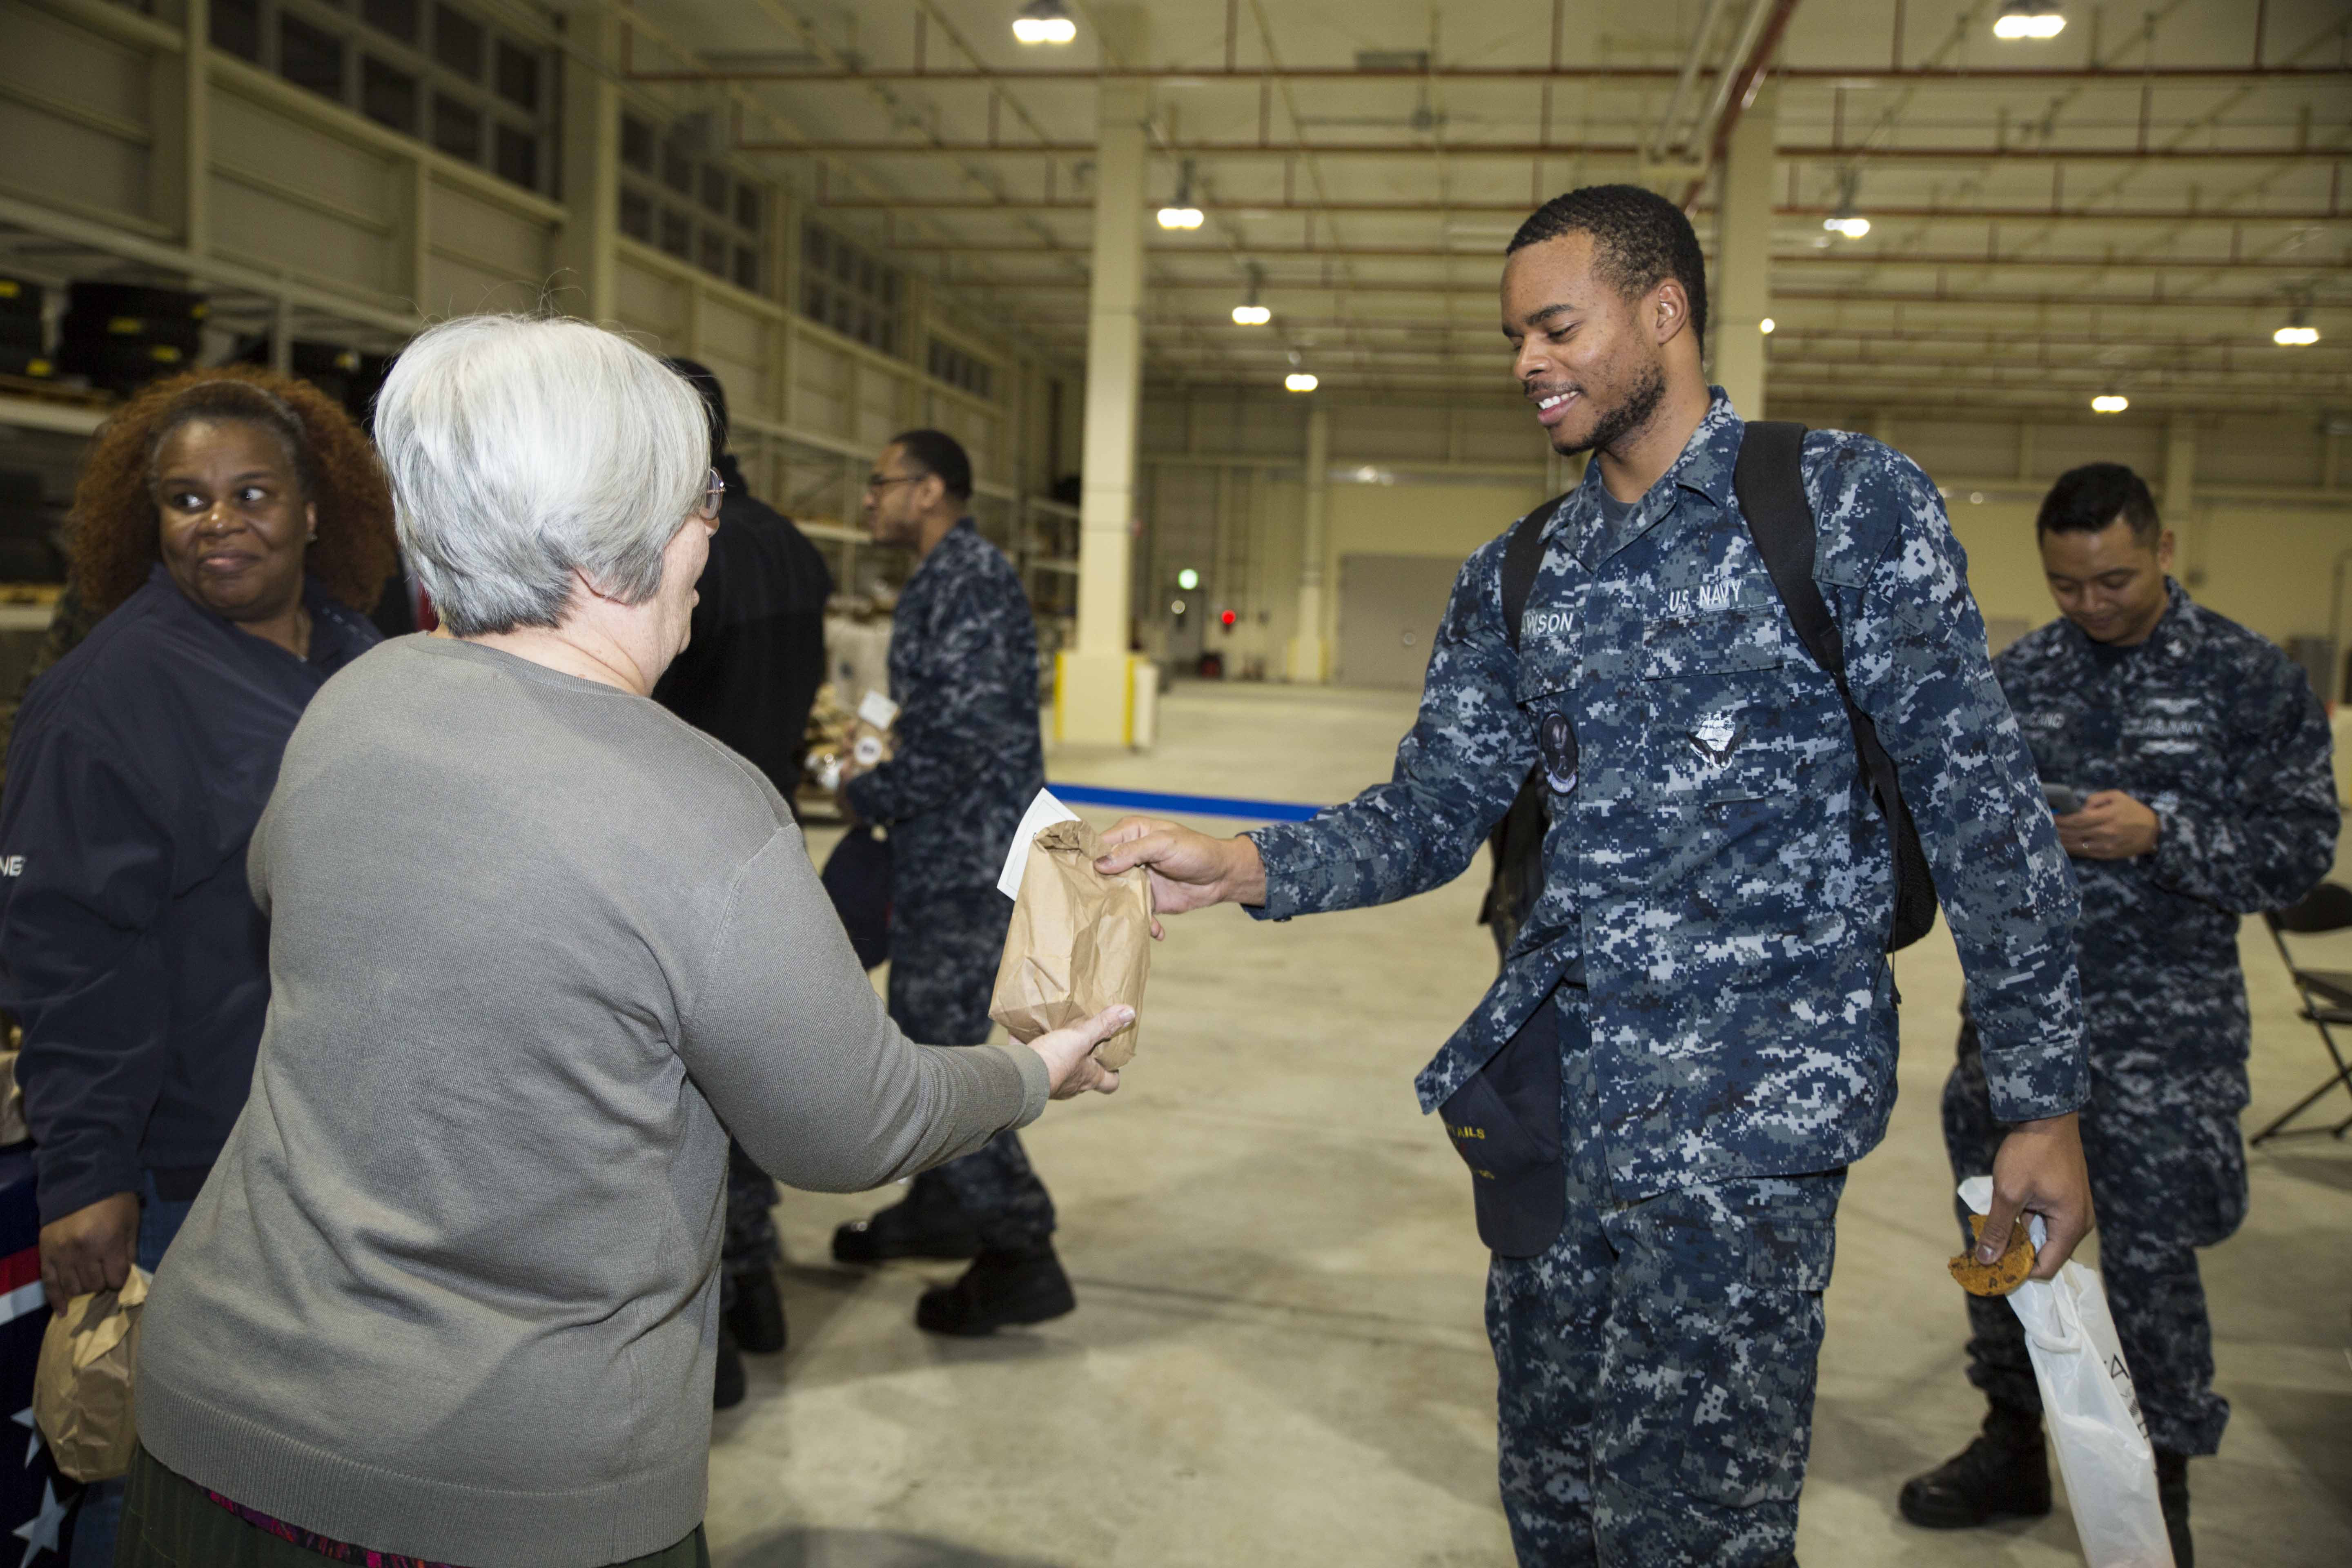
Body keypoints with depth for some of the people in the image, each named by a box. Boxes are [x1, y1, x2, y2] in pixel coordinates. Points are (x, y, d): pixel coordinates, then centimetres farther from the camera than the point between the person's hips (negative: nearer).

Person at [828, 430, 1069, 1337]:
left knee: (942, 1048, -6)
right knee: (920, 1031, 19)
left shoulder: (971, 576, -16)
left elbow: (967, 733, -24)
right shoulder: (942, 579, 16)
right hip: (943, 853, 10)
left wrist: (870, 798, -12)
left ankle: (1020, 1256, 4)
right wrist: (877, 789, 11)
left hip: (970, 857, -10)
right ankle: (939, 1210, 35)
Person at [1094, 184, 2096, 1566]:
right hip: (1551, 1095, 6)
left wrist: (2045, 1100, -5)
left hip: (1747, 1099, -5)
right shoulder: (1513, 580, 14)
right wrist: (1239, 868, -9)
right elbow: (1436, 815, 9)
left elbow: (1981, 805, -3)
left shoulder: (1849, 503, -2)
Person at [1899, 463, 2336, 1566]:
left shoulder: (2249, 679, -5)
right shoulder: (2017, 673, 5)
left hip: (2160, 1029, -4)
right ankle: (2013, 1444, 34)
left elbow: (2298, 854, -6)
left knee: (2146, 1261, 2)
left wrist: (2161, 834, -21)